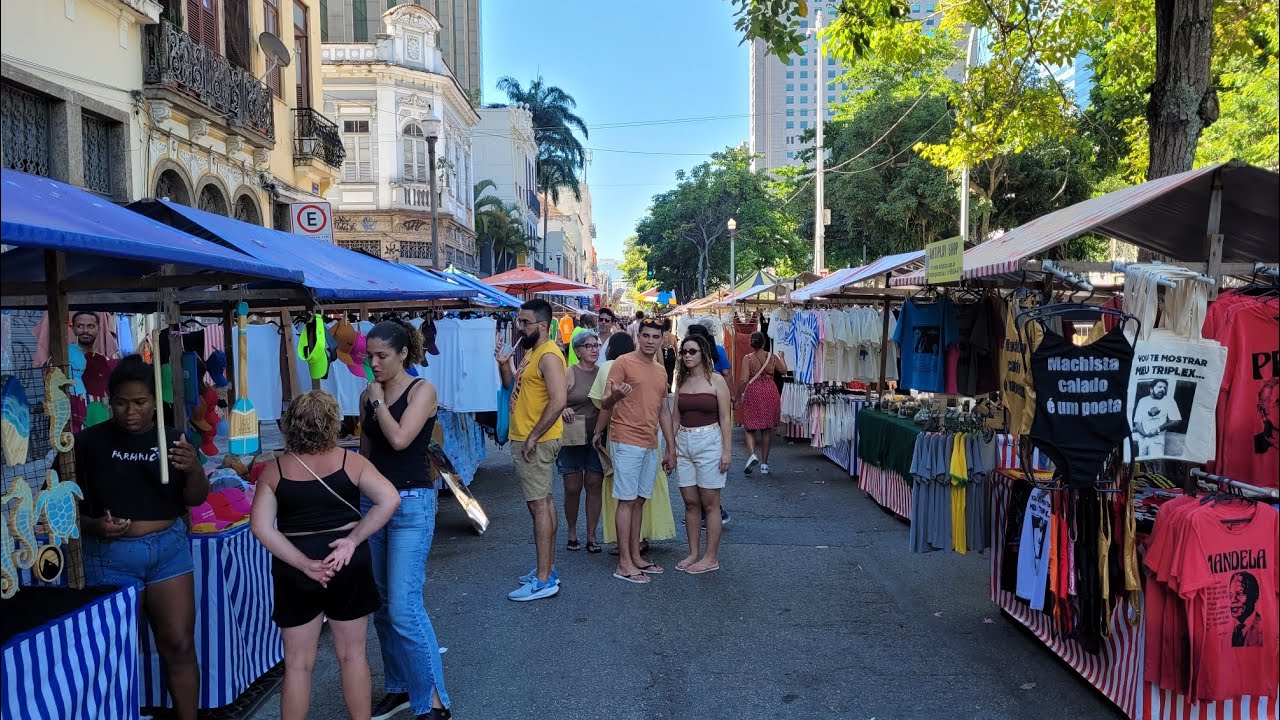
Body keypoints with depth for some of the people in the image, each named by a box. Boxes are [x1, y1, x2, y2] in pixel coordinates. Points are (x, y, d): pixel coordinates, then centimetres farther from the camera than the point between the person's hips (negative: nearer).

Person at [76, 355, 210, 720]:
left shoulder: (172, 440, 1)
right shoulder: (89, 442, -5)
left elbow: (195, 499, 3)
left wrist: (194, 469, -18)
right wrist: (93, 526, -20)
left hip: (169, 550, 2)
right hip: (110, 556, -1)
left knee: (180, 645, 2)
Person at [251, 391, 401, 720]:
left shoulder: (273, 471, -3)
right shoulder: (350, 461, -5)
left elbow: (261, 527, -11)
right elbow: (390, 499, -15)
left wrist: (304, 564, -13)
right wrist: (354, 539, -13)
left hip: (295, 572, 0)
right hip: (349, 565, 0)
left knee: (298, 663, 11)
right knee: (352, 655, 14)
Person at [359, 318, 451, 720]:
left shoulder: (422, 390, -8)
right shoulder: (368, 395, 9)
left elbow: (399, 439, -22)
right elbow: (365, 452, 16)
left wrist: (379, 401, -9)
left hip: (411, 503, -6)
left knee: (404, 606, -11)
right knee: (382, 604, 12)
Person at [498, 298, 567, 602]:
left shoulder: (548, 355, -17)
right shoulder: (531, 352, 14)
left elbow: (558, 401, -26)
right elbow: (513, 385, 22)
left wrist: (533, 437, -24)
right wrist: (505, 365, 3)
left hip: (536, 442, -10)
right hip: (525, 439, 10)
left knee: (539, 504, -8)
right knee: (544, 501, 14)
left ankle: (544, 580, -4)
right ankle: (547, 569, 24)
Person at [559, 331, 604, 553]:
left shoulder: (603, 372, 8)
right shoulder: (569, 373, -2)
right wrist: (562, 410, -25)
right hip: (572, 437, -3)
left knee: (594, 484, 3)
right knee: (572, 487, 2)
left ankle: (591, 536, 12)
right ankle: (572, 534, 19)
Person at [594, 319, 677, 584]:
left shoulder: (661, 371, 16)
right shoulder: (623, 363, -6)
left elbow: (664, 410, 19)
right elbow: (607, 403, -8)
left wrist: (671, 448, 18)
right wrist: (614, 396, -33)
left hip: (650, 445, 7)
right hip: (627, 442, -7)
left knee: (639, 501, 11)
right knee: (627, 501, -4)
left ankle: (635, 556, 18)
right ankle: (624, 564, 0)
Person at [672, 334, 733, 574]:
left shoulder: (716, 381, -4)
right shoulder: (681, 381, 11)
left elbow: (725, 418, -5)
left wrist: (727, 450, -10)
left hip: (708, 442, -5)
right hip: (684, 443, 5)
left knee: (709, 504, 1)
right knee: (690, 503, 8)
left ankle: (711, 557, 8)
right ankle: (693, 554, 17)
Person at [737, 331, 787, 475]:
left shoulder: (748, 358, -8)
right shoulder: (772, 357, 2)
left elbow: (744, 380, -13)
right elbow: (784, 370, 19)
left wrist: (738, 396, -2)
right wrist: (781, 358, 37)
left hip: (753, 394, -3)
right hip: (770, 393, 3)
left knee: (750, 428, 7)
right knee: (767, 429, 11)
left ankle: (752, 455, -18)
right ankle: (764, 464, 14)